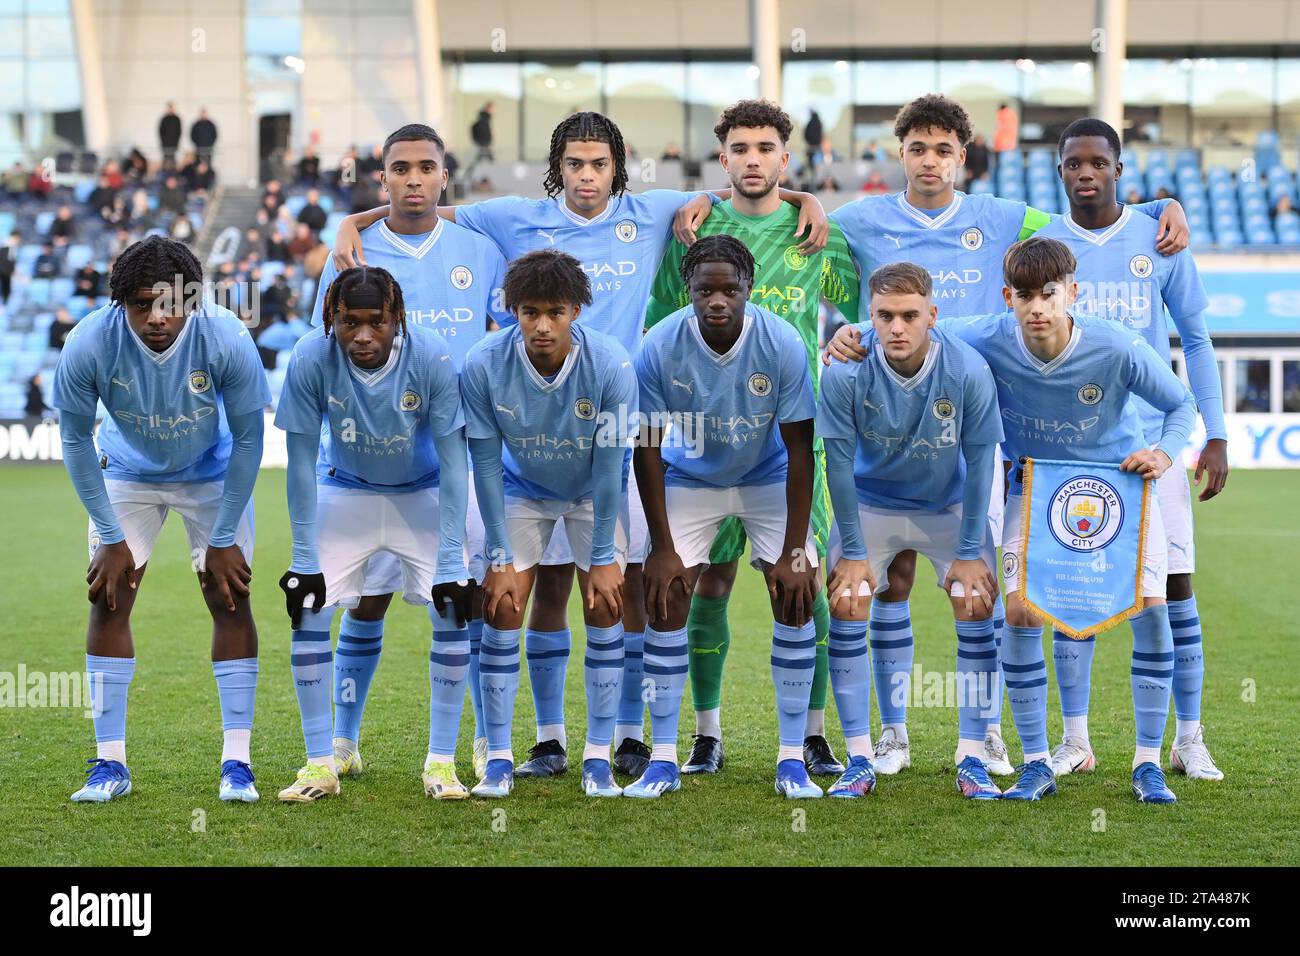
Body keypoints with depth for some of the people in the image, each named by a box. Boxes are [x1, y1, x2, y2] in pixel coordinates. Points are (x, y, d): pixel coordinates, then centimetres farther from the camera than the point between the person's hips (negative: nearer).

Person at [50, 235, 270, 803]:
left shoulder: (226, 340, -31)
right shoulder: (89, 346, -30)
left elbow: (248, 439, -17)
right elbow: (76, 441, -14)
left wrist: (224, 538, -15)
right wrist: (110, 537, -13)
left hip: (213, 475, -1)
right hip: (128, 474, 1)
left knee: (230, 599, -9)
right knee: (109, 600, -8)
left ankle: (236, 762, -4)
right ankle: (110, 763, -1)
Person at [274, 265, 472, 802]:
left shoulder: (432, 359, -28)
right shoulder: (311, 359, -26)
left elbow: (452, 460, -21)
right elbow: (301, 461, -16)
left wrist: (451, 560, -24)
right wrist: (304, 559, -16)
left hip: (422, 494, -1)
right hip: (344, 491, 1)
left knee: (453, 611, -13)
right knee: (309, 610, -10)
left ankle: (440, 761, 0)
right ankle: (321, 763, 1)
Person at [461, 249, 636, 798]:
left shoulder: (611, 366, -30)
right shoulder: (484, 367, -28)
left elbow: (608, 466, -22)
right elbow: (486, 464, -18)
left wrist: (603, 558, -18)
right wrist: (500, 560, -16)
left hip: (595, 493, -1)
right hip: (521, 490, 1)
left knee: (604, 608, -9)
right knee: (502, 608, -8)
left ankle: (598, 758, 0)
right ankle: (499, 759, 0)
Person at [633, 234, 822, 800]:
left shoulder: (782, 344, -25)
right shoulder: (660, 348, -24)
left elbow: (799, 446, -19)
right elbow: (647, 447, -14)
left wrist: (794, 552, -21)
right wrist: (663, 548, -15)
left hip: (769, 478, 0)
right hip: (691, 478, 1)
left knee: (796, 602, -11)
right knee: (664, 600, -9)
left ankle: (792, 760, -1)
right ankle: (663, 760, 0)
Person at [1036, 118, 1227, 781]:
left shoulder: (1158, 242, 2)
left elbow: (1195, 338, 8)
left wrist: (1215, 434, 3)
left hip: (1153, 442, 0)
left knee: (1174, 583, -2)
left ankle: (1189, 739, 7)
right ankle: (1075, 741, 10)